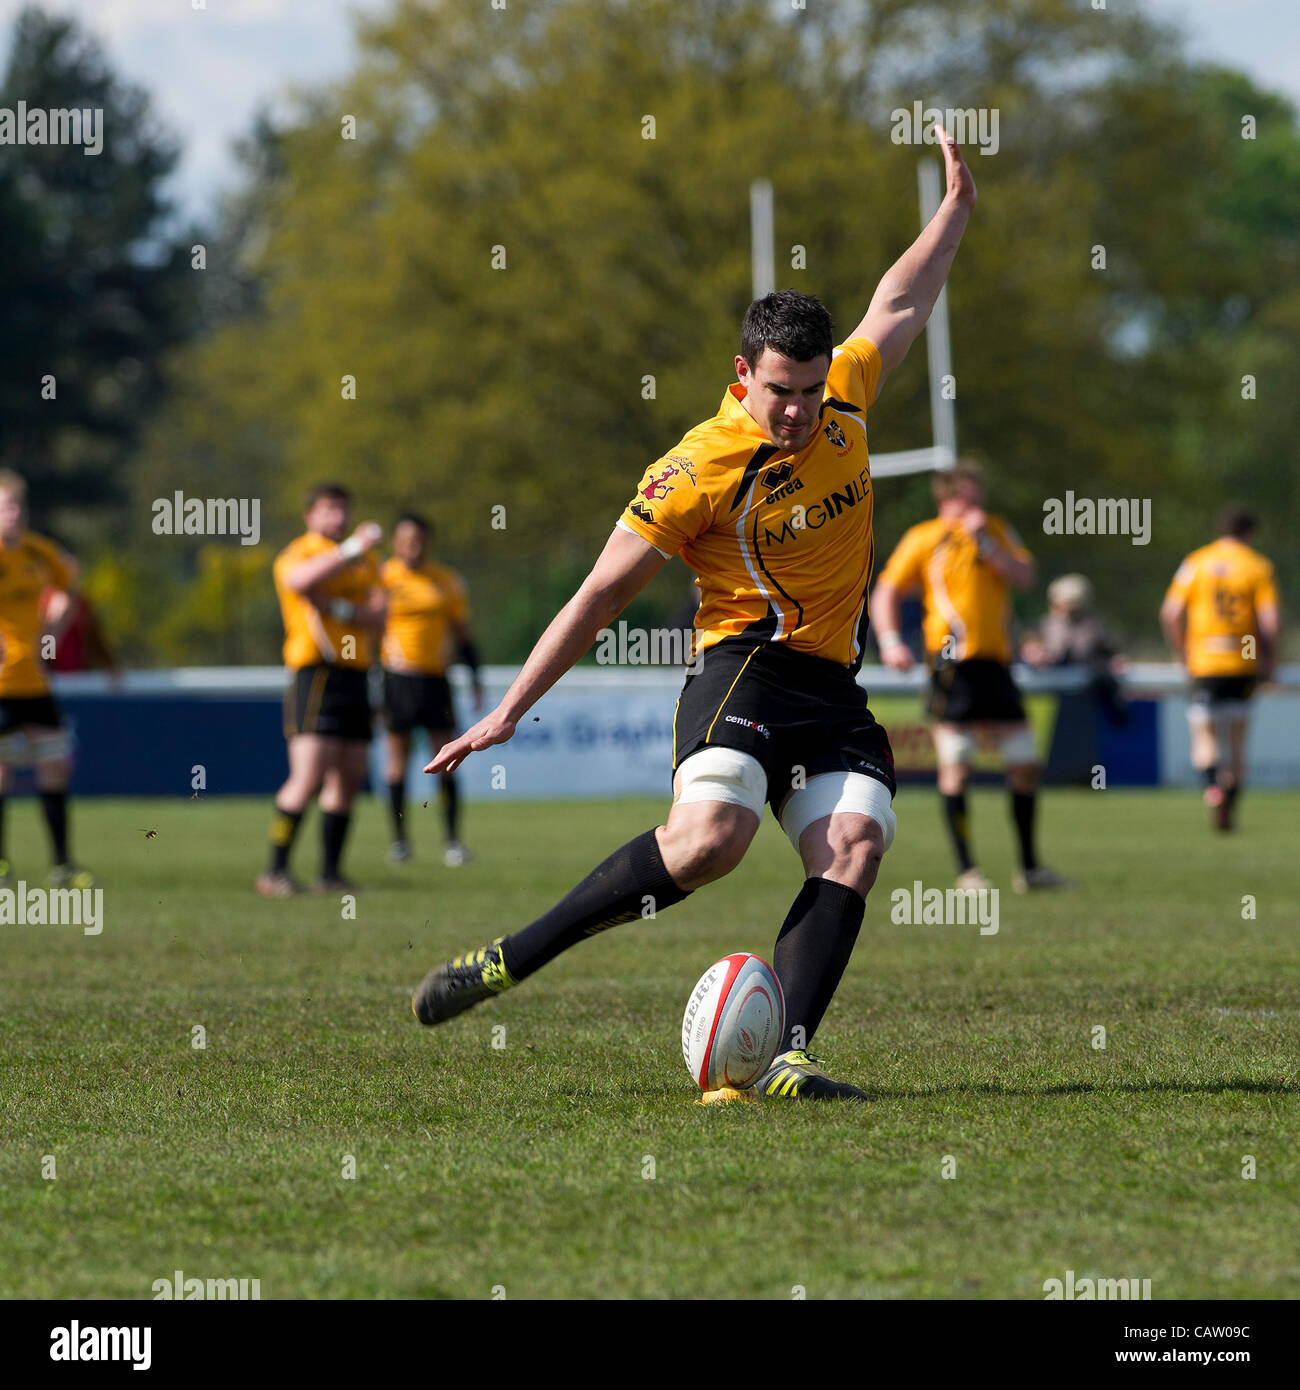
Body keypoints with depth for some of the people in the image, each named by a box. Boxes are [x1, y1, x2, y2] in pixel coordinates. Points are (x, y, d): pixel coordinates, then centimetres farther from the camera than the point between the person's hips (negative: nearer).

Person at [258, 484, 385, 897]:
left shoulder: (365, 561, 17)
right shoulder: (297, 554, -2)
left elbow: (378, 619, 5)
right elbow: (302, 579, -27)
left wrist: (339, 608, -12)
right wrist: (353, 548, -26)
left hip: (354, 674, 7)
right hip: (314, 673, -7)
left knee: (349, 779, 6)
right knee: (309, 777, -16)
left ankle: (330, 872, 12)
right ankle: (275, 871, -13)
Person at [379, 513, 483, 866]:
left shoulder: (448, 581, 10)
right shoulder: (381, 579, 0)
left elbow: (463, 634, 17)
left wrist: (475, 681, 12)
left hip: (436, 678, 2)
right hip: (396, 677, -2)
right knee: (397, 760, 0)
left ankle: (453, 841, -1)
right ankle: (399, 839, 9)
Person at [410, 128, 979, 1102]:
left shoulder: (844, 395, 6)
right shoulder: (700, 471, -12)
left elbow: (897, 306, 28)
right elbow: (601, 596, -8)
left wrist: (957, 207, 31)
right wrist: (509, 712, -8)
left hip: (835, 690, 6)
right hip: (745, 666, -6)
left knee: (855, 846, -18)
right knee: (708, 837, -29)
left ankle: (781, 1059, -27)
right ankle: (508, 962, -19)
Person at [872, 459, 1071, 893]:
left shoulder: (997, 531, 14)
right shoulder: (923, 539, 4)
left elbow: (1024, 577, 2)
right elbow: (886, 592, 6)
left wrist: (986, 543, -9)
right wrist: (889, 640, -9)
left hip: (995, 662, 4)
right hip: (952, 661, -4)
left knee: (1025, 763, 4)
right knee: (956, 768, -7)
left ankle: (1029, 868, 15)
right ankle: (966, 870, -2)